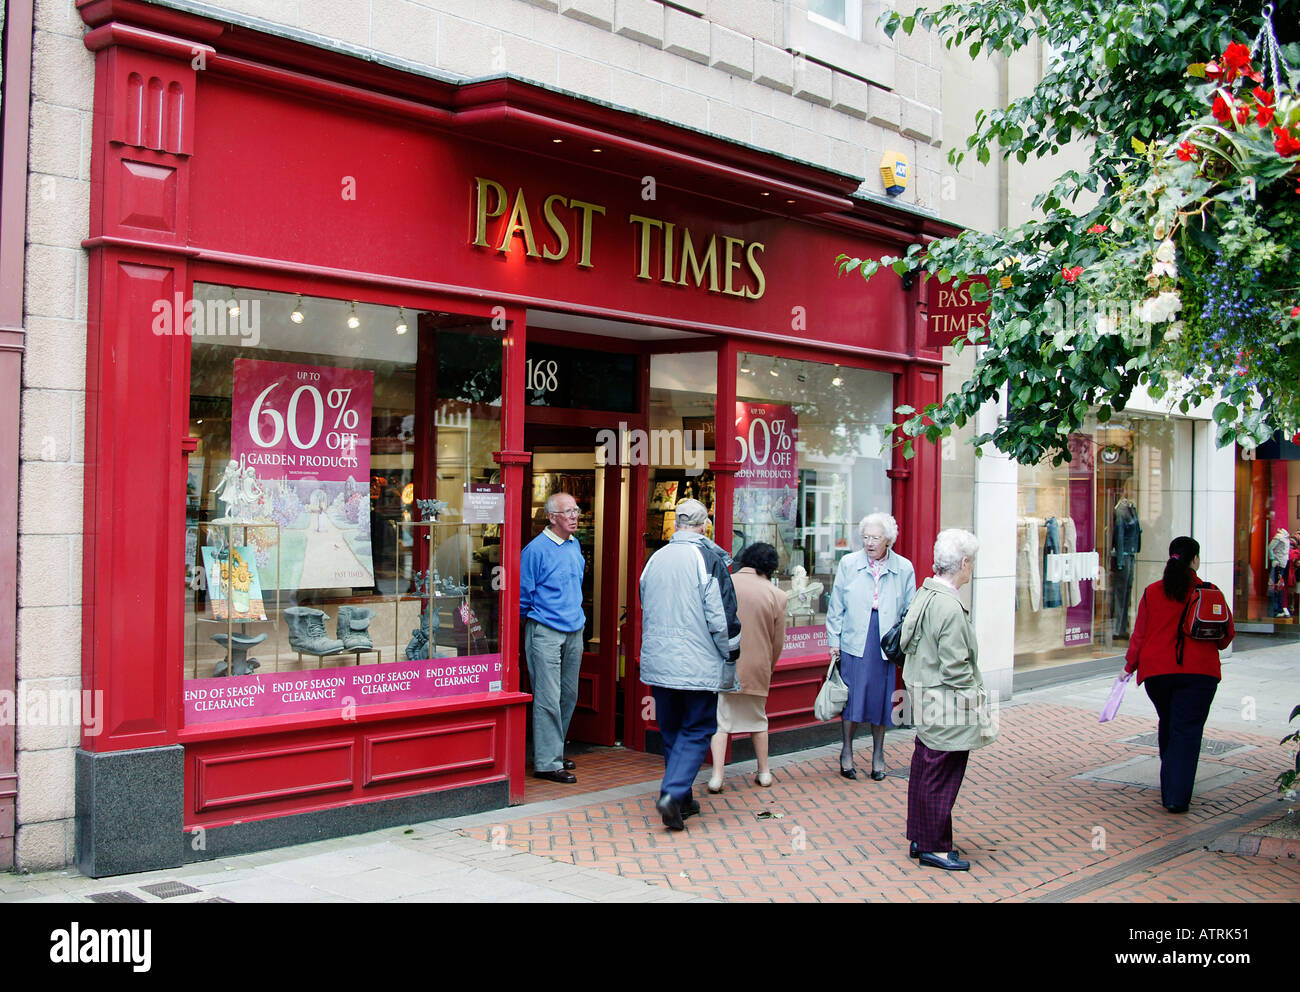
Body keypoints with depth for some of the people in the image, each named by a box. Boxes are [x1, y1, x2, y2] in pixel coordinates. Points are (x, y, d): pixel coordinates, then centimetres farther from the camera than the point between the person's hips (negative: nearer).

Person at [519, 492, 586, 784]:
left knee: (568, 696, 13)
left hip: (574, 631, 8)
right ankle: (547, 762, -2)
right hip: (545, 633, -8)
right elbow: (524, 593, -7)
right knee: (548, 699, -6)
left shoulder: (575, 546, 11)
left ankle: (553, 751, 26)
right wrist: (536, 617, 4)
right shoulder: (537, 549, -13)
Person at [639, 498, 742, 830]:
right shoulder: (709, 559, -11)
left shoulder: (655, 559, 8)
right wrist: (731, 658, -2)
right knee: (698, 730, 3)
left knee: (671, 731, 16)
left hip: (658, 663, 6)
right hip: (699, 665, -5)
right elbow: (721, 616, -13)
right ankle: (673, 794, -12)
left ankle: (681, 800, 22)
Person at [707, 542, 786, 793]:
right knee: (757, 720, 18)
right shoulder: (776, 595, -3)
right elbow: (778, 641, 3)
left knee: (720, 720, 4)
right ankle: (764, 772, 28)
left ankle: (717, 775, -4)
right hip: (756, 668, 1)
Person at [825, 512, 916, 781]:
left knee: (881, 698, 6)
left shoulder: (904, 569, 3)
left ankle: (878, 754, 22)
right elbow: (836, 606, 7)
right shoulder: (848, 563, 2)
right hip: (854, 643, -1)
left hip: (887, 646, 1)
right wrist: (834, 640, 3)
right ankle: (847, 752, 17)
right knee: (851, 696, 0)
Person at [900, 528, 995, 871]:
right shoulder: (950, 608, -24)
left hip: (926, 702, 10)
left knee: (924, 771, 18)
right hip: (947, 708, -10)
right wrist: (976, 702, -11)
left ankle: (920, 839, 30)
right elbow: (955, 669, -23)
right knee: (941, 777, 2)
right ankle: (934, 847, 13)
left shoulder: (924, 594, 6)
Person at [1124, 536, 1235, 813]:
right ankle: (1177, 797, -12)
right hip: (1199, 671, -2)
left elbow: (1139, 635, 3)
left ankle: (1170, 788, 32)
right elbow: (1227, 635, 5)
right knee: (1187, 731, -2)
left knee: (1167, 726, 21)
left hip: (1156, 670, 2)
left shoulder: (1152, 592, 0)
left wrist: (1129, 666, 15)